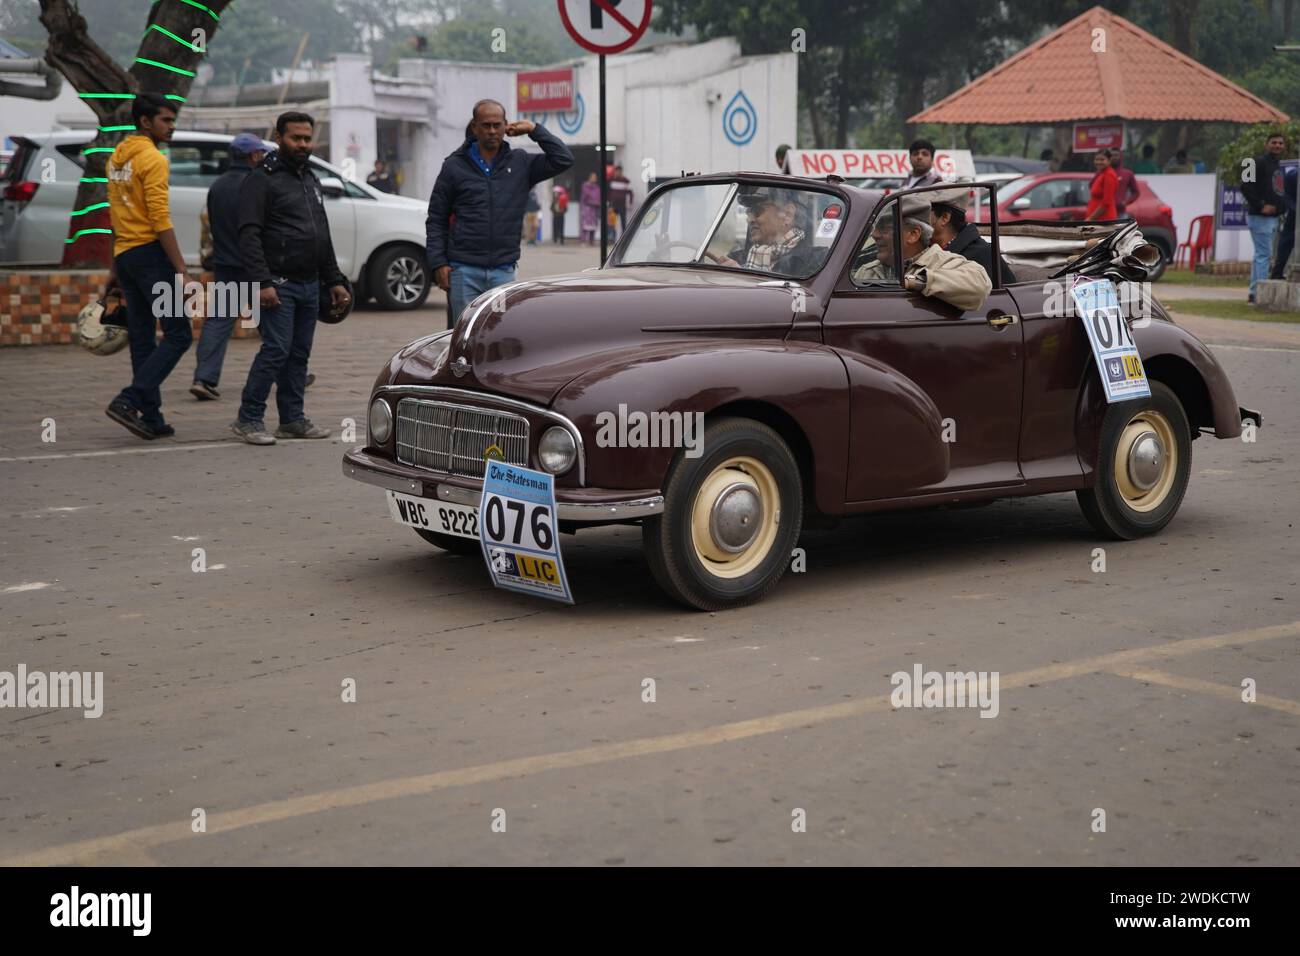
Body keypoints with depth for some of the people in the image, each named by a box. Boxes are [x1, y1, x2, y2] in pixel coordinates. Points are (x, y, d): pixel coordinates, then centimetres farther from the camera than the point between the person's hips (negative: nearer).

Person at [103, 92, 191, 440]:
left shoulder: (117, 157, 16)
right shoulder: (152, 159, -13)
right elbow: (161, 220, -18)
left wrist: (115, 266, 24)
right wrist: (181, 271, -18)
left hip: (124, 254, 9)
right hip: (150, 252, -9)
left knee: (142, 339, 9)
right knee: (178, 333, -5)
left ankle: (151, 419, 10)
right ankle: (129, 401, -14)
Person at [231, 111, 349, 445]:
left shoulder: (311, 182, 20)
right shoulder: (262, 179, -7)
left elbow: (323, 237, 26)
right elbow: (249, 235, -15)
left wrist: (335, 280, 20)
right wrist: (262, 282, -23)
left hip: (310, 285, 8)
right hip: (279, 284, -8)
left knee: (299, 354, 9)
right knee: (276, 349, -12)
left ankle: (292, 419, 16)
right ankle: (248, 419, -6)